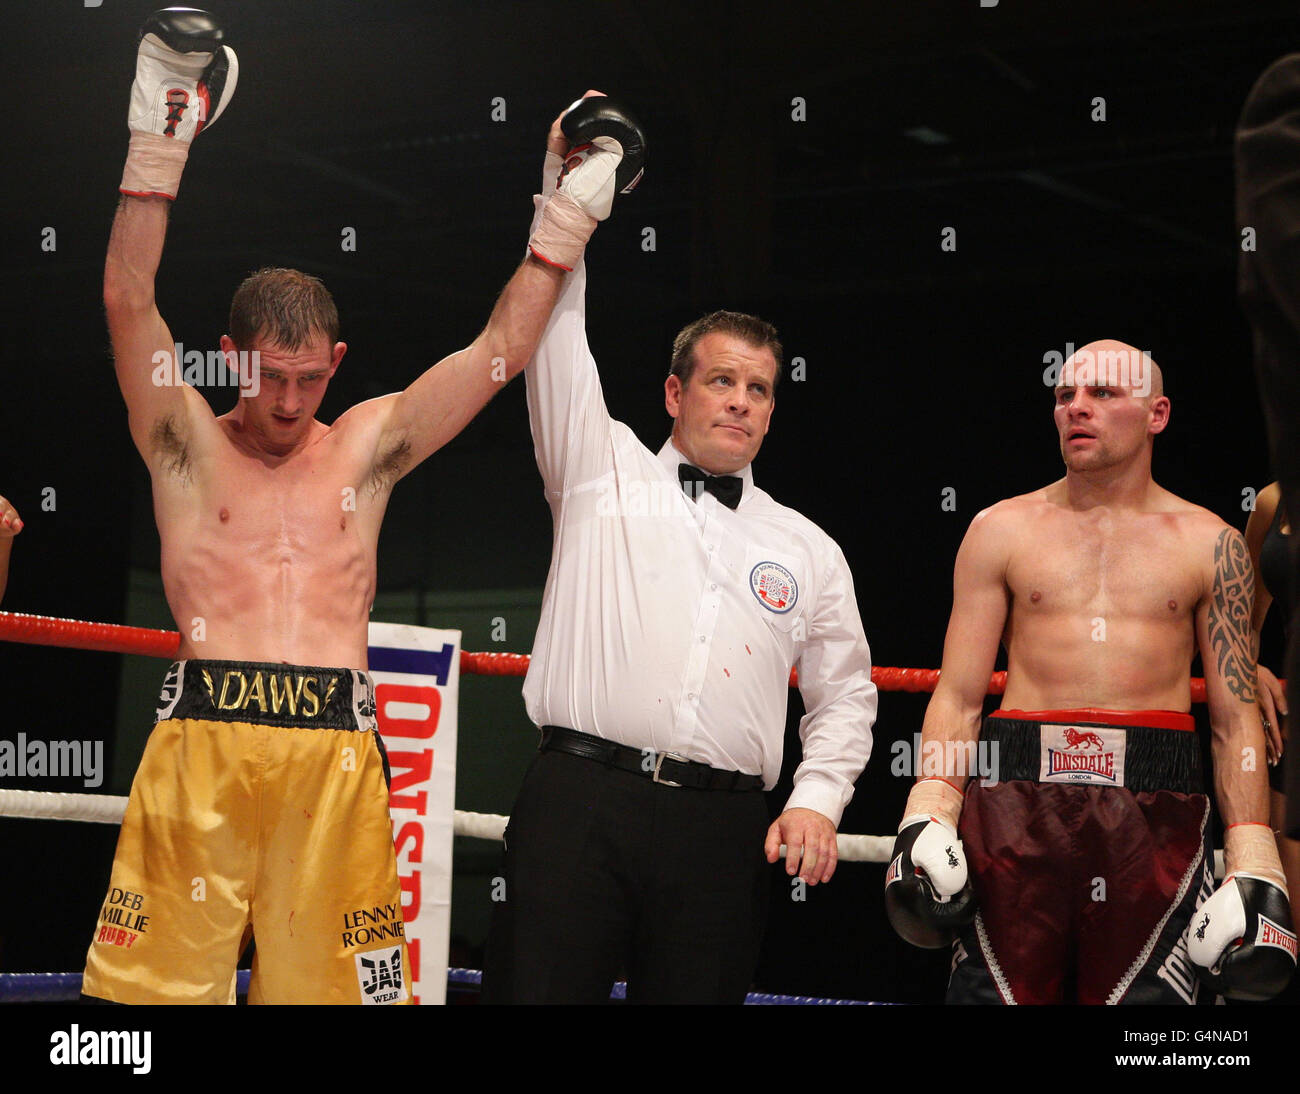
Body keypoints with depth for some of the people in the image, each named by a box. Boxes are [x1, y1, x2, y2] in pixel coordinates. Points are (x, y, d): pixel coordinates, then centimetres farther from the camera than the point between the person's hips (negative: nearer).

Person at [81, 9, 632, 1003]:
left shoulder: (368, 446, 19)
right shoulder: (189, 444, 14)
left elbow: (502, 347, 18)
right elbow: (129, 302, 3)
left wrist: (570, 211, 16)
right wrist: (160, 144, -3)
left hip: (336, 751, 2)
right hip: (205, 738, -2)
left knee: (325, 980, -1)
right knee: (163, 978, -7)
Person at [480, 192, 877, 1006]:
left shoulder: (808, 551, 19)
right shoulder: (605, 475, 14)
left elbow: (845, 694, 21)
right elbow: (555, 330, 8)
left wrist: (817, 800, 5)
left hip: (724, 830, 2)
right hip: (581, 798, -2)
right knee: (539, 991, -8)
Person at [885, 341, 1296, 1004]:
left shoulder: (1208, 543, 11)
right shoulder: (1002, 530, 12)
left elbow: (1236, 719, 8)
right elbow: (957, 698, 8)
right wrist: (927, 819, -6)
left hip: (1156, 810, 0)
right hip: (1018, 803, 0)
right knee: (997, 991, -5)